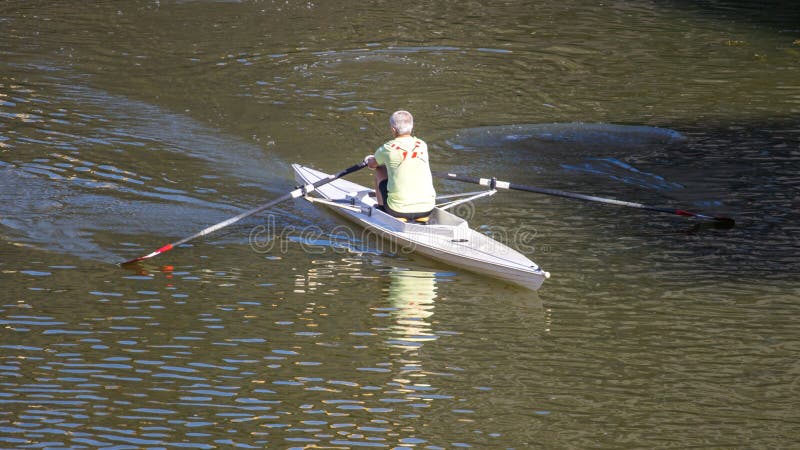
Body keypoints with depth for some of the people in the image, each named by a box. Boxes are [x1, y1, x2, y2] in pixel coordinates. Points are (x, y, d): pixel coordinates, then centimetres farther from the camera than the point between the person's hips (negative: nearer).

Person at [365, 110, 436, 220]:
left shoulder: (387, 149, -7)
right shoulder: (422, 146, 3)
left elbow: (371, 165, 16)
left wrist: (368, 159, 40)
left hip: (399, 211, -3)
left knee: (380, 170, 18)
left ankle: (381, 208, 29)